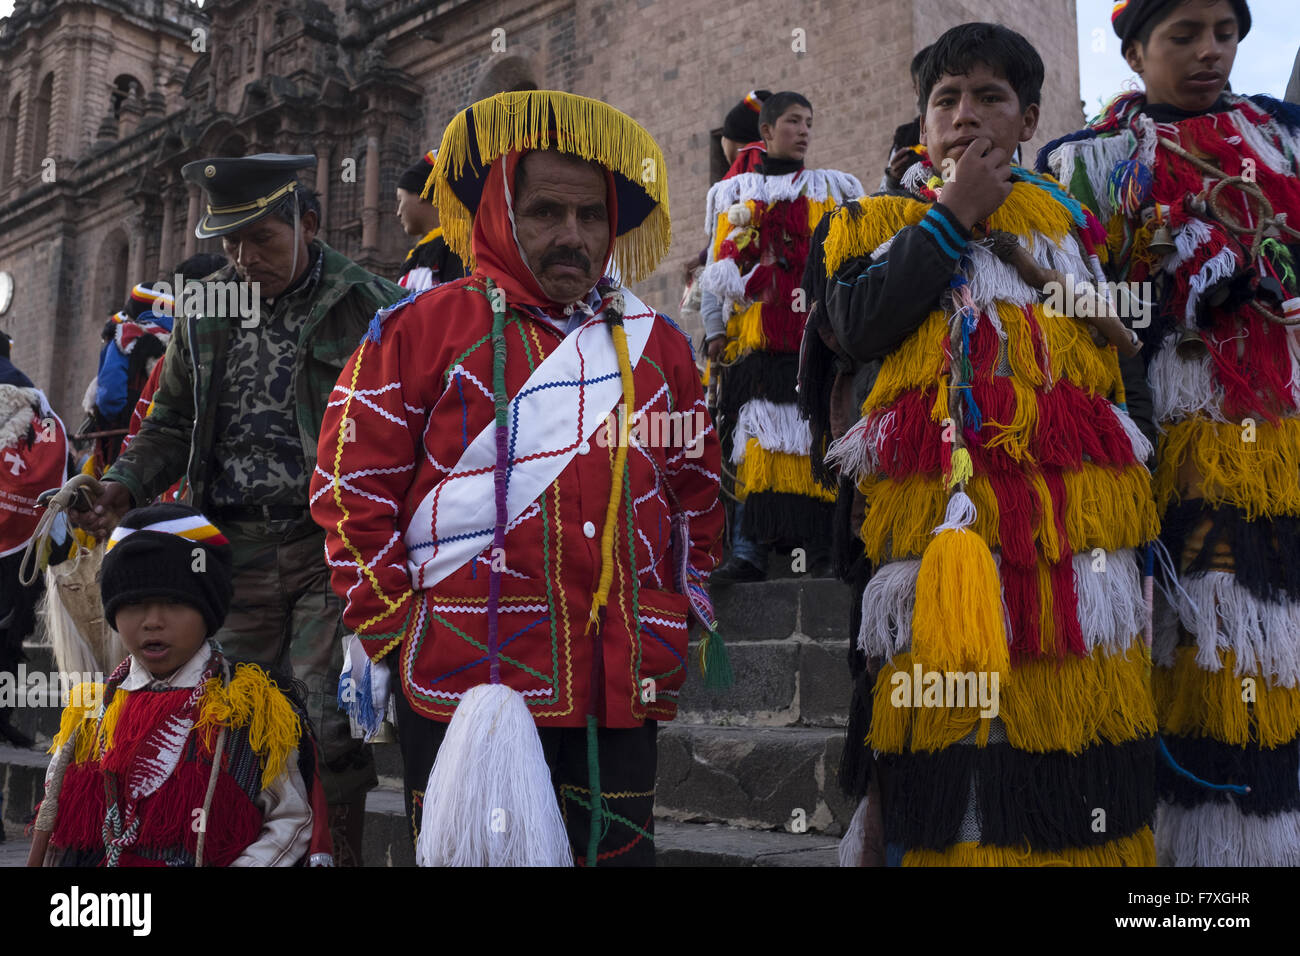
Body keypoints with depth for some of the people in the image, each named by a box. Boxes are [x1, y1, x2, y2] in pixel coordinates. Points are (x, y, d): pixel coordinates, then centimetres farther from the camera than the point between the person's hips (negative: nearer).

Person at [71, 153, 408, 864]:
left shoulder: (367, 306, -4)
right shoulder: (208, 312, 12)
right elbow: (172, 421, 20)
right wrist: (124, 485, 2)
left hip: (331, 548, -5)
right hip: (235, 551, 5)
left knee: (323, 727, -6)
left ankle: (334, 852, 11)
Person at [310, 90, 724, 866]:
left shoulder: (659, 344, 13)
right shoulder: (425, 329, 1)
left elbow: (698, 499, 20)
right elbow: (351, 485, -1)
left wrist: (679, 620, 13)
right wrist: (388, 630, -4)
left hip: (622, 691, 4)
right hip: (463, 682, -3)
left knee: (618, 851, 12)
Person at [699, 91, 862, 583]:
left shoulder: (832, 189, 19)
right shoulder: (735, 194, 20)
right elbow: (721, 268, 15)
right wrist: (717, 329, 2)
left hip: (816, 337, 0)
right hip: (755, 336, 0)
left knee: (814, 437, -9)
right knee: (754, 438, -10)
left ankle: (819, 544, -8)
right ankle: (748, 549, -12)